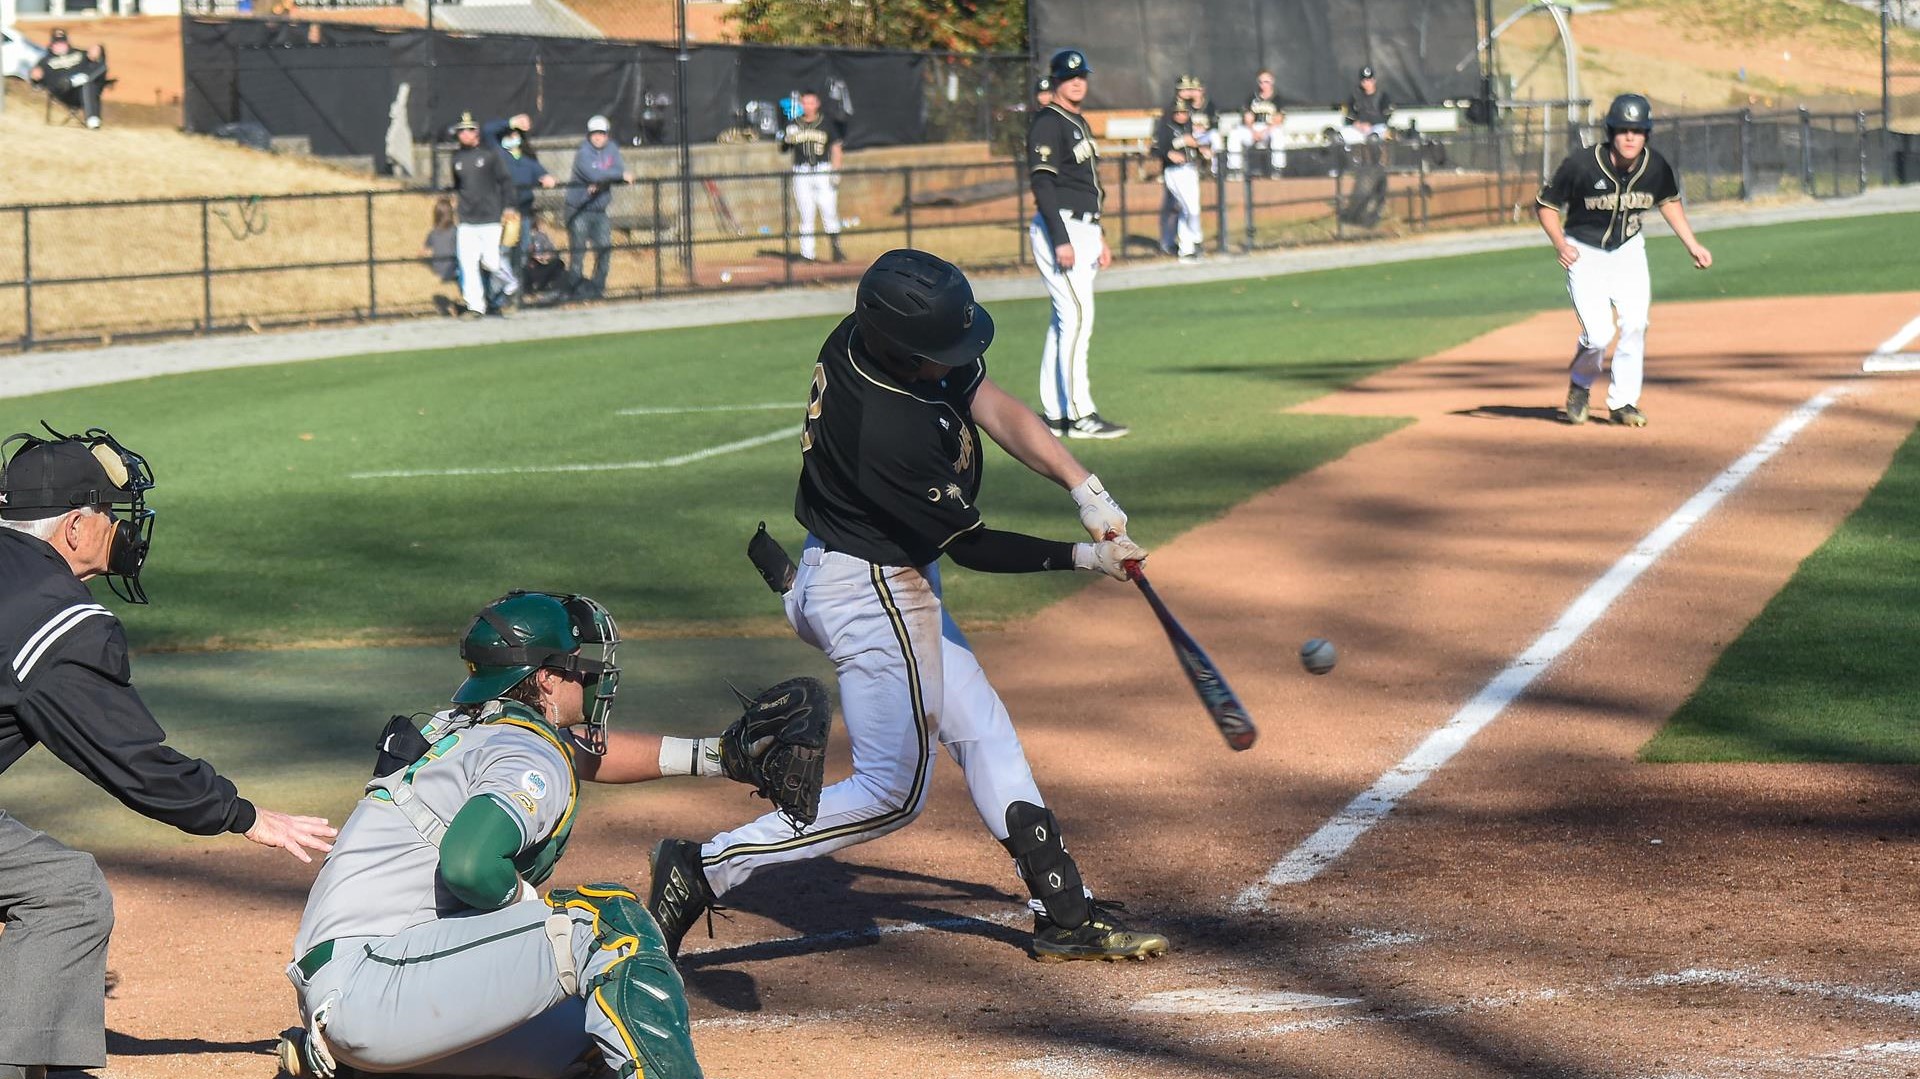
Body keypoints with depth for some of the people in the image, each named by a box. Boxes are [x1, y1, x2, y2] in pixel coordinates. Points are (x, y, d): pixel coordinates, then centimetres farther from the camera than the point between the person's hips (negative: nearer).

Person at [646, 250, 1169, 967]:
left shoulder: (863, 338, -10)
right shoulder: (891, 433, -34)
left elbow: (997, 409, -6)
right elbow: (970, 545, -21)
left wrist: (1087, 490, -15)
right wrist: (1082, 558, -13)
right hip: (877, 593, -10)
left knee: (983, 734, 15)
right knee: (893, 791, 1)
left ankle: (1065, 913, 22)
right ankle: (706, 870, 0)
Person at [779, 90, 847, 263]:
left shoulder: (827, 122, 5)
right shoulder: (793, 125, 9)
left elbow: (836, 147, 6)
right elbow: (783, 148, 10)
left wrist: (835, 171, -4)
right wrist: (786, 139, -13)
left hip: (824, 172, -1)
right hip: (801, 174, 1)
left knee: (829, 211, -7)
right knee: (806, 215, 0)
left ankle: (836, 247, 3)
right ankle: (807, 254, 1)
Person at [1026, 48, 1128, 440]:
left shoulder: (1080, 124, 19)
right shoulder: (1048, 123, -10)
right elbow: (1042, 184, -17)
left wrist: (1100, 238, 22)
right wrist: (1061, 240, -23)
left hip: (1082, 230, 10)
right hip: (1059, 228, -10)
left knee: (1065, 321, 9)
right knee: (1077, 316, -14)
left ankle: (1053, 414, 12)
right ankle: (1080, 415, -15)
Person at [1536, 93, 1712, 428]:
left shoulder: (1655, 167, -11)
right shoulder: (1581, 165, -24)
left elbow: (1669, 201, 11)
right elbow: (1546, 204, -12)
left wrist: (1692, 244, 8)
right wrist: (1560, 243, -27)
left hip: (1628, 251, 3)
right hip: (1584, 253, -3)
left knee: (1635, 323, -12)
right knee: (1599, 333, -15)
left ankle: (1622, 402, 5)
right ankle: (1579, 387, 17)